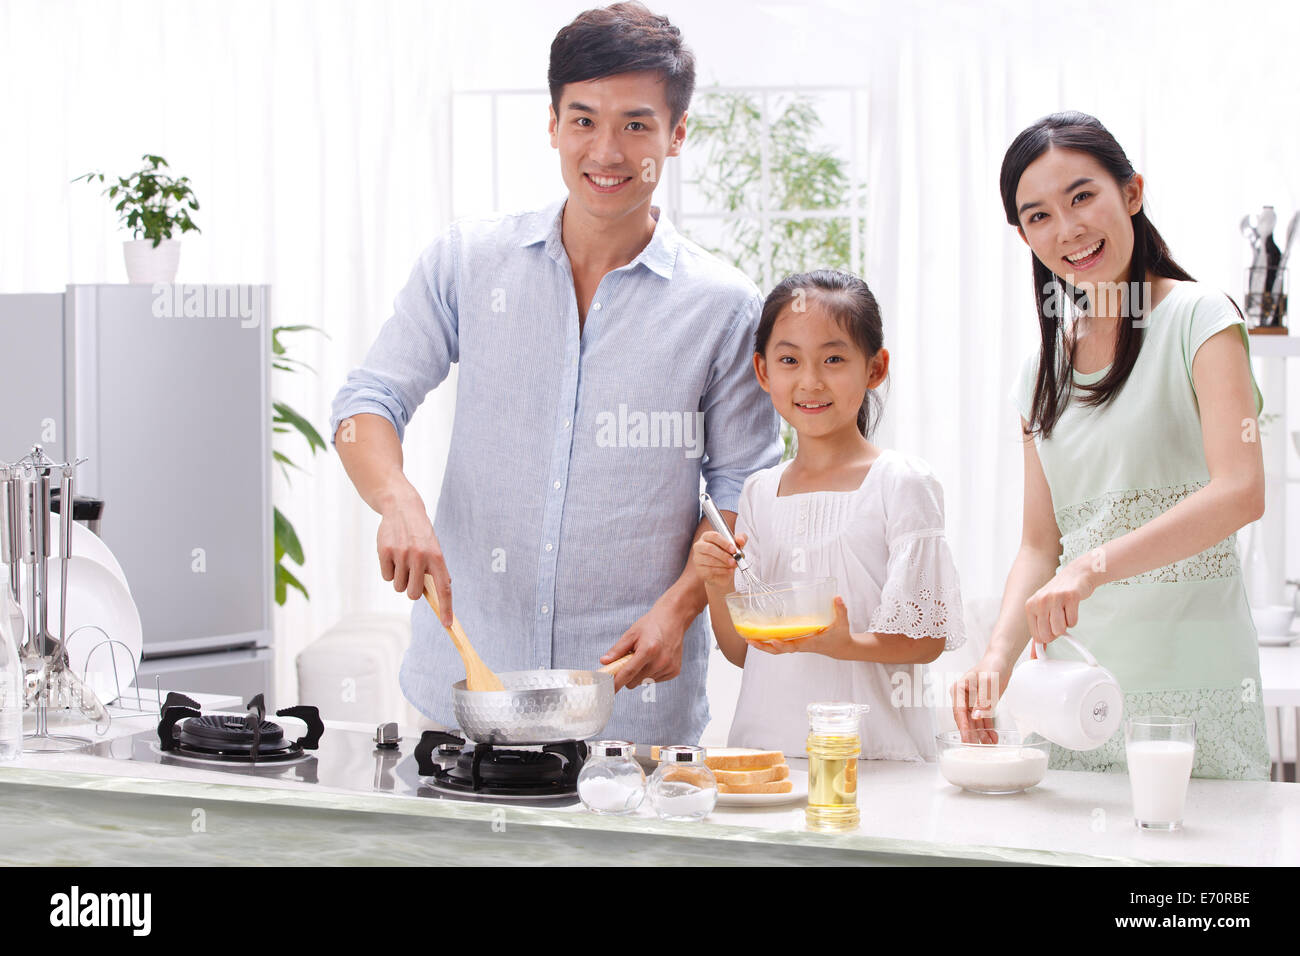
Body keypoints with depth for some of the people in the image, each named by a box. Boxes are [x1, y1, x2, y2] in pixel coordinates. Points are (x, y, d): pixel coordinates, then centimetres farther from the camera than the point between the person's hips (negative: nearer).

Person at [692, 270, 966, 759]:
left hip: (872, 745, -4)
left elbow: (928, 638, -5)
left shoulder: (903, 483, -3)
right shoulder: (759, 493, 11)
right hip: (766, 737, 4)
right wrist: (718, 586, -3)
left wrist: (844, 644, -21)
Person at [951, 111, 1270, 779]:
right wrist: (1000, 654, -6)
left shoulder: (1197, 317, -3)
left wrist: (1093, 567, -27)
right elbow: (1040, 543, 12)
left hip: (1191, 685, -5)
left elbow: (1239, 492, -17)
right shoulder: (1042, 371, 15)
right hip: (1074, 690, 5)